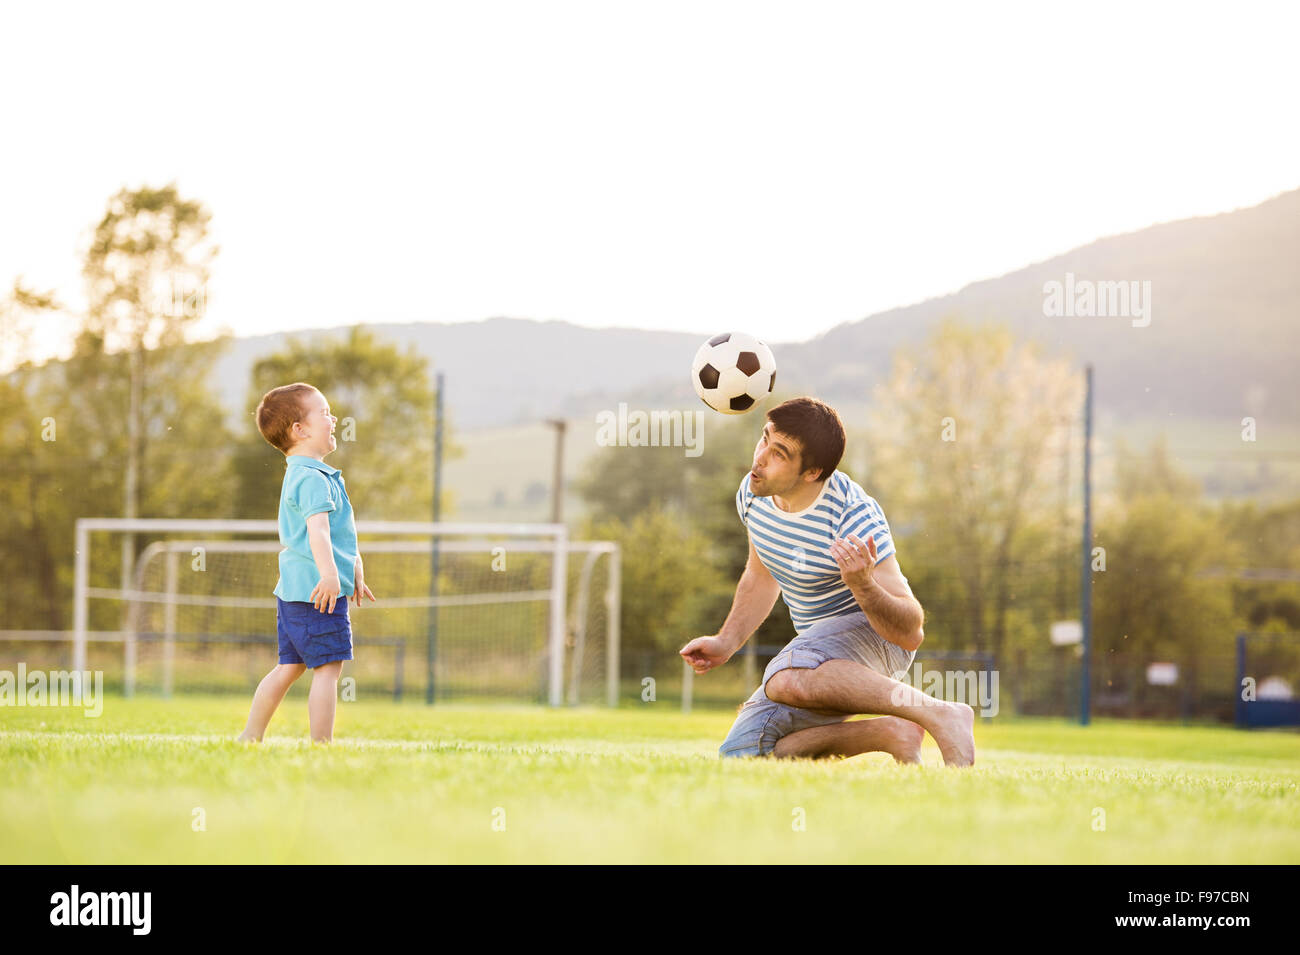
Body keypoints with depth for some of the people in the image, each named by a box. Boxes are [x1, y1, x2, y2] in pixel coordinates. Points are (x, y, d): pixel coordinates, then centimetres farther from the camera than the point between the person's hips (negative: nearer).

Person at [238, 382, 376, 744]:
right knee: (328, 668, -7)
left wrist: (354, 568, 38)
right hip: (318, 591, -10)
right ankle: (322, 746, -7)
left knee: (290, 666, 13)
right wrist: (329, 573, -42)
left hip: (292, 590, 10)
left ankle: (250, 737, 16)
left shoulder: (299, 475, 21)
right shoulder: (313, 479, -14)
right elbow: (317, 527, -30)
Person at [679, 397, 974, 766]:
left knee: (786, 681, -40)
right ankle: (889, 733, -4)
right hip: (817, 646, 8)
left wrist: (863, 585, -44)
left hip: (874, 634, -8)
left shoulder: (854, 520, -26)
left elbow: (911, 633, -26)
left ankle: (939, 714, -30)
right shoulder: (752, 493, -5)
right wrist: (726, 642, 8)